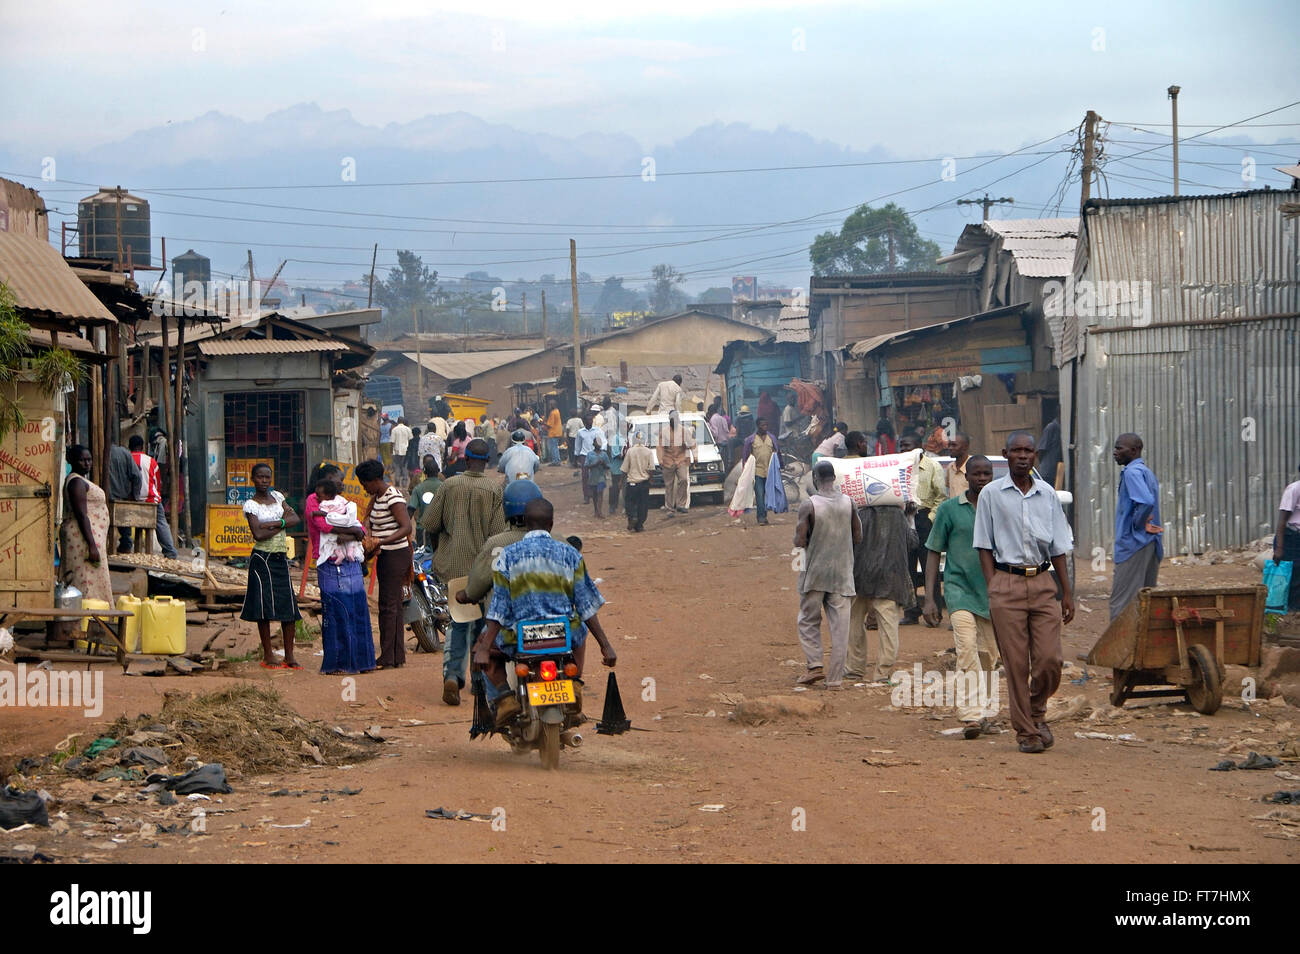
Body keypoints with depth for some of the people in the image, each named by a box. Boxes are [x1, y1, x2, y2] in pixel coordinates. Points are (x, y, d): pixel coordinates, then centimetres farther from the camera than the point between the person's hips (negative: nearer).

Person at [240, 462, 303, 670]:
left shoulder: (277, 496, 12)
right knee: (265, 608, -4)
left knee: (289, 608, 2)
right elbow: (258, 534, -16)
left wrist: (273, 523, -12)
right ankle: (268, 656, 3)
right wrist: (283, 524, -8)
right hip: (262, 559, -5)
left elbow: (296, 519, 2)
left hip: (281, 559, 5)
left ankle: (289, 656, 7)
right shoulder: (250, 505, -5)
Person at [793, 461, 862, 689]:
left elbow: (799, 542, -13)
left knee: (809, 621, 13)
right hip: (842, 574, 3)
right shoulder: (848, 503, 0)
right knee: (840, 626, 3)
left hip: (814, 574, -2)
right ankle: (835, 677, 2)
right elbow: (858, 537, 5)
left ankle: (814, 664, -1)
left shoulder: (808, 505, -11)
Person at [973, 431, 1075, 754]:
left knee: (1050, 659, -5)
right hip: (1007, 582, -2)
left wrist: (1067, 591, 10)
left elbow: (1058, 546, 14)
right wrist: (992, 589, -4)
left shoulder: (1047, 494, 11)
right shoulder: (991, 494, 3)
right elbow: (985, 546, 5)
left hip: (1043, 583, 2)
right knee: (1016, 663, -3)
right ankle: (1025, 731, 6)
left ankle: (1036, 712, 21)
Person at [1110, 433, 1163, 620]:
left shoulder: (1132, 472, -13)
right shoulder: (1147, 472, 18)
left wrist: (1137, 525, -15)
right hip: (1152, 545, 10)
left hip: (1133, 543, -10)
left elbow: (1146, 501, -28)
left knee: (1120, 604, -9)